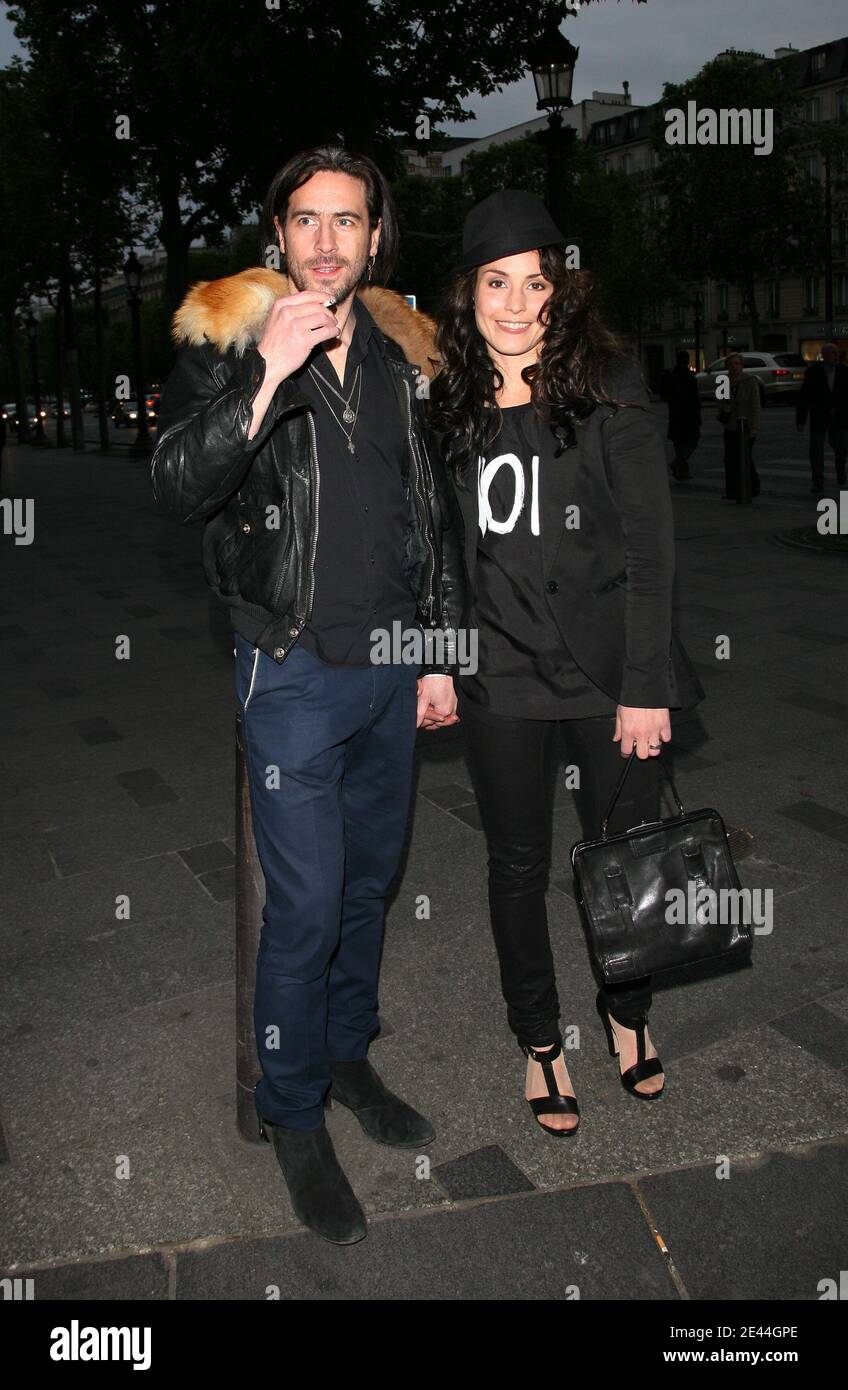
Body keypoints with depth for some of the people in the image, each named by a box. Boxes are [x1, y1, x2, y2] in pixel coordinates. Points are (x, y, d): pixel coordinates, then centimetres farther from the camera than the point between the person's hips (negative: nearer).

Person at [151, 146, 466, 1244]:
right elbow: (179, 485, -20)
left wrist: (438, 652, 11)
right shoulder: (225, 344, -6)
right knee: (305, 907, -1)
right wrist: (269, 373, -29)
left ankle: (348, 1055, 39)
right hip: (296, 671, -5)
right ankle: (294, 1119, 22)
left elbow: (435, 513, 13)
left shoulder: (400, 354, 8)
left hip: (392, 666, 5)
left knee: (370, 876, 17)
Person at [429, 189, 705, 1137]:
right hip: (499, 675, 2)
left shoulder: (609, 390, -6)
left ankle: (628, 1011, 38)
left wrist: (644, 689, -11)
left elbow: (650, 551, -8)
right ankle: (539, 1041, 32)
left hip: (606, 666, -2)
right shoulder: (448, 404, 3)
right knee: (518, 863, 12)